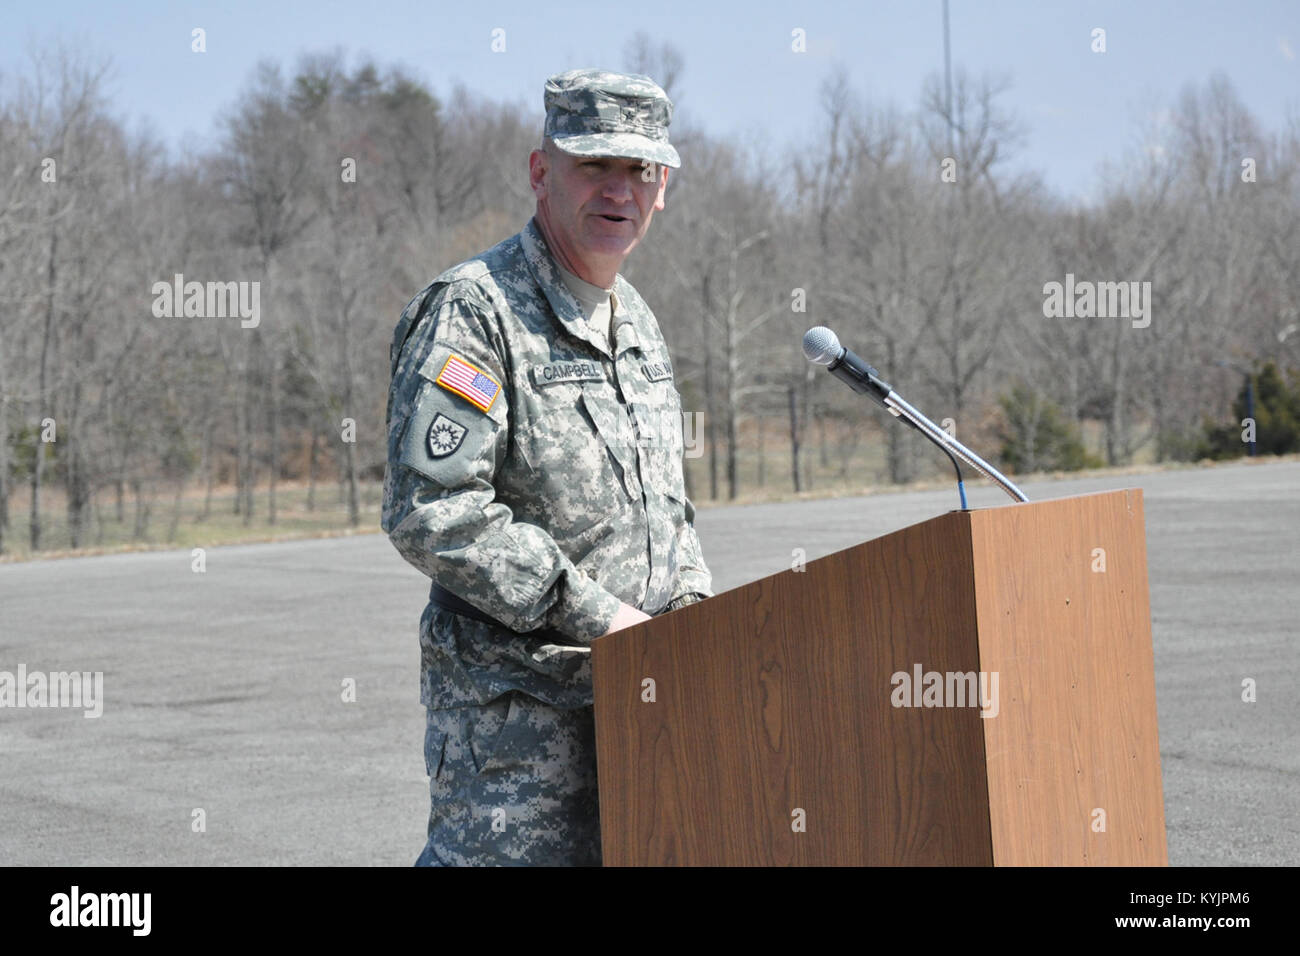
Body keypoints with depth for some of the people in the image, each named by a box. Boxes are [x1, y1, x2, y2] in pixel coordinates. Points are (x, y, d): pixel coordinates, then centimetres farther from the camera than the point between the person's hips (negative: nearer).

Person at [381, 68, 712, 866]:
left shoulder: (638, 321, 16)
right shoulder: (470, 311, -12)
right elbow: (430, 514, -21)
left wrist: (693, 608, 6)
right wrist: (594, 615, -19)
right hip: (512, 700, -8)